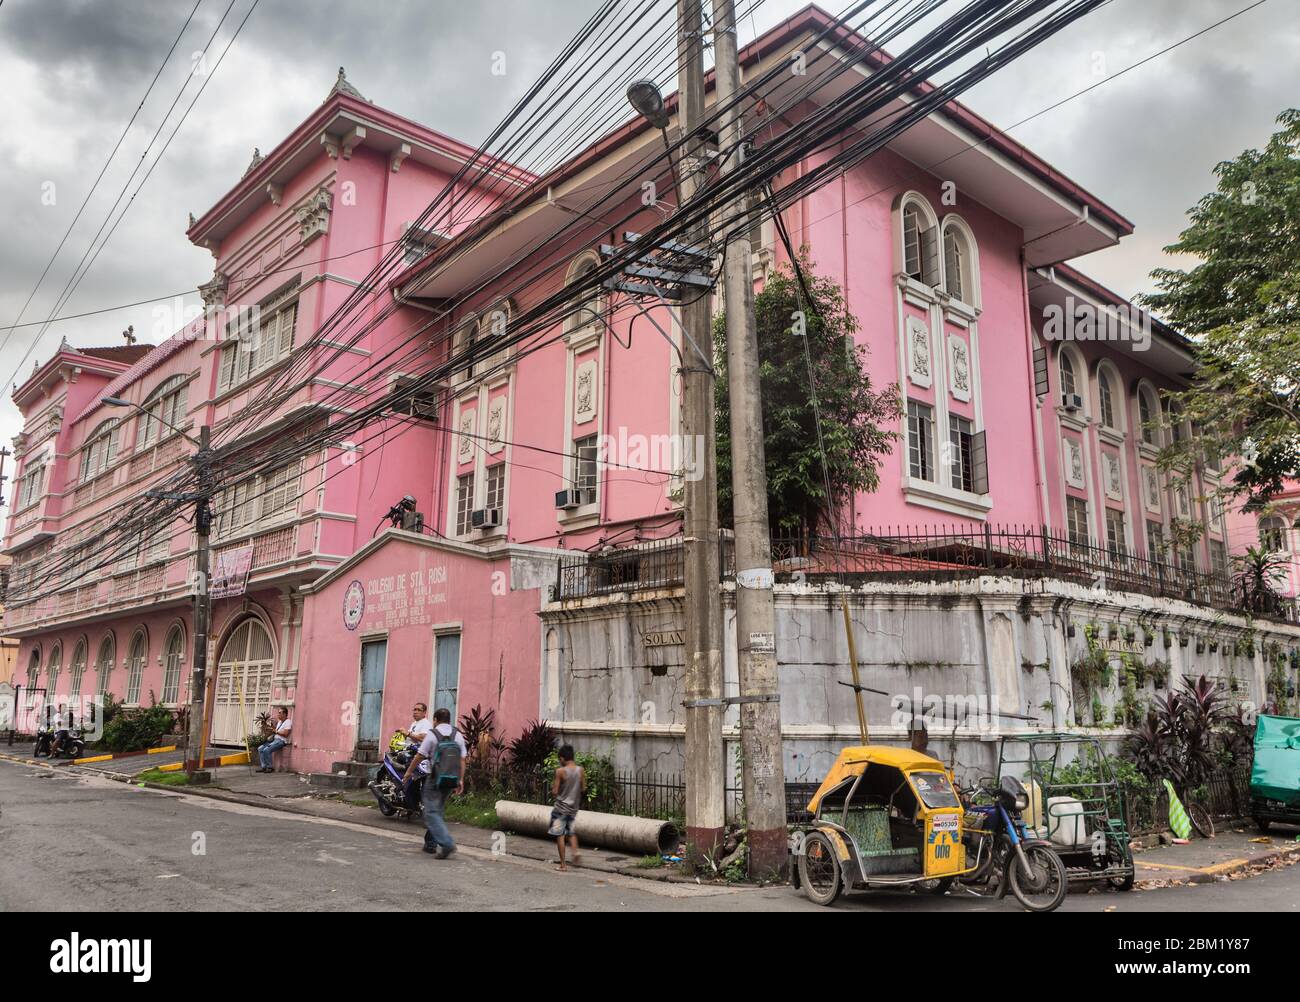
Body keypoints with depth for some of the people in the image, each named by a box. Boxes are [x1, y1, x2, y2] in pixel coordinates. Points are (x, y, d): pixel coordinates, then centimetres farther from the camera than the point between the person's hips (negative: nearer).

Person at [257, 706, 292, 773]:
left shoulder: (288, 722, -9)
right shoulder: (279, 722, 22)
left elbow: (285, 733, -18)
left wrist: (276, 731, -8)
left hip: (281, 741, -10)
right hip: (274, 739, 10)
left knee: (266, 750, -25)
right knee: (260, 748, -3)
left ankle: (270, 767, -12)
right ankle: (264, 767, -5)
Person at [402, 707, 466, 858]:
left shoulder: (432, 735, -7)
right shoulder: (458, 735, 8)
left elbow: (419, 757, -5)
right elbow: (462, 760, 4)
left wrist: (408, 772, 9)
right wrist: (461, 780, 7)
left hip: (436, 779, -6)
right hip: (451, 781, 6)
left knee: (432, 813, -5)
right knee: (437, 811, 19)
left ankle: (446, 843, -20)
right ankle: (431, 843, 22)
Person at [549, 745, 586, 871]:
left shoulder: (560, 771, -15)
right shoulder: (581, 770, -3)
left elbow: (555, 792, -13)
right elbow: (583, 789, 2)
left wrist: (552, 791, 8)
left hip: (561, 807, -4)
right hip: (574, 806, 5)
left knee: (560, 835, 5)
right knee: (571, 832, 21)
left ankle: (563, 864, 6)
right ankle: (575, 850, -5)